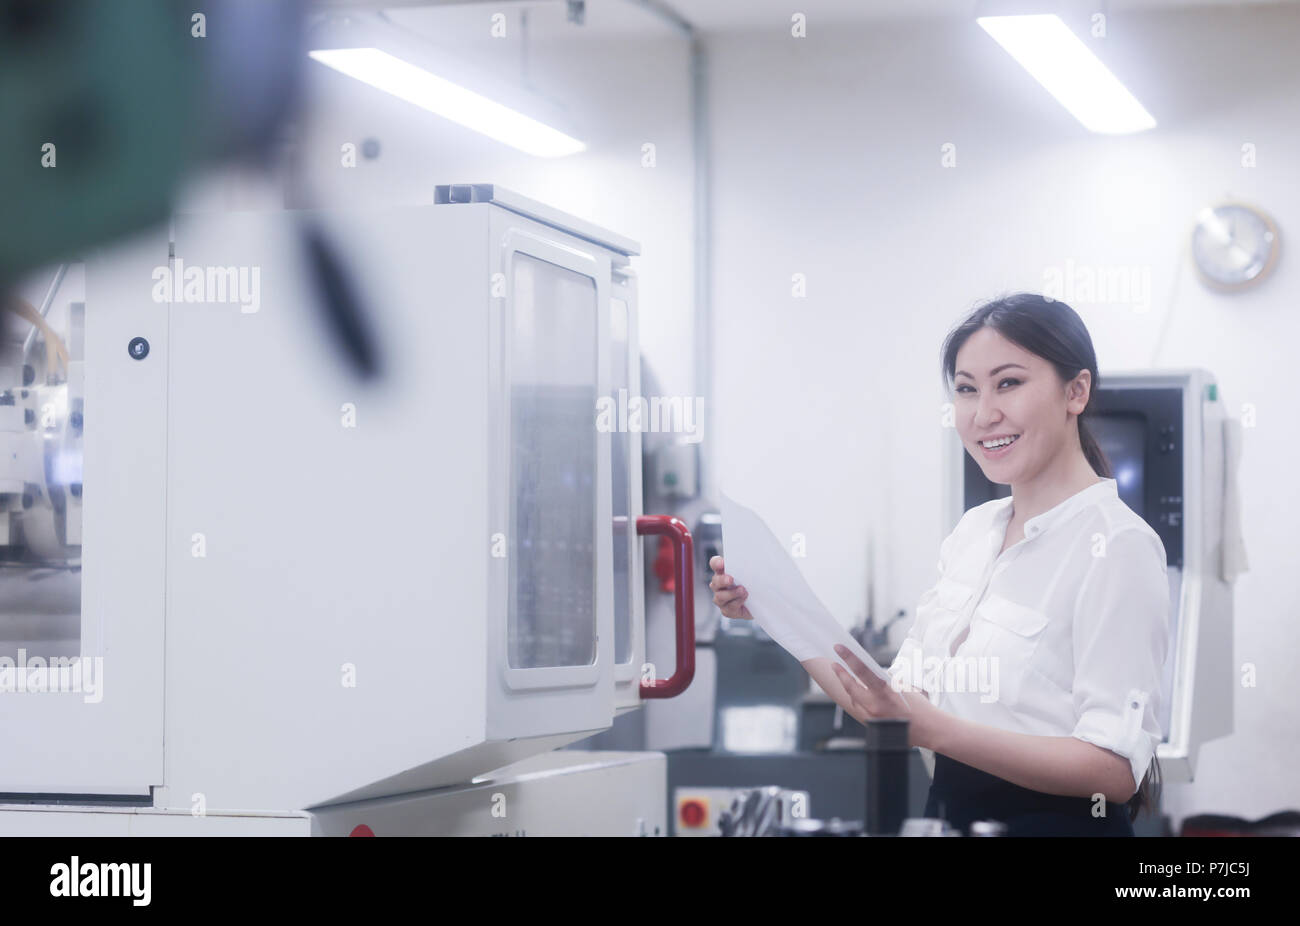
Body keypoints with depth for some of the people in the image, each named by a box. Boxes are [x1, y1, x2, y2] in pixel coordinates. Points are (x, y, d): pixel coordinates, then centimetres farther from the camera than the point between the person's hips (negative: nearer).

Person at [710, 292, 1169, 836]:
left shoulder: (1116, 545, -13)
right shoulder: (974, 531, 10)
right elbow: (900, 696, 10)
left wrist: (932, 730, -30)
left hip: (1053, 821, -6)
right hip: (947, 813, 7)